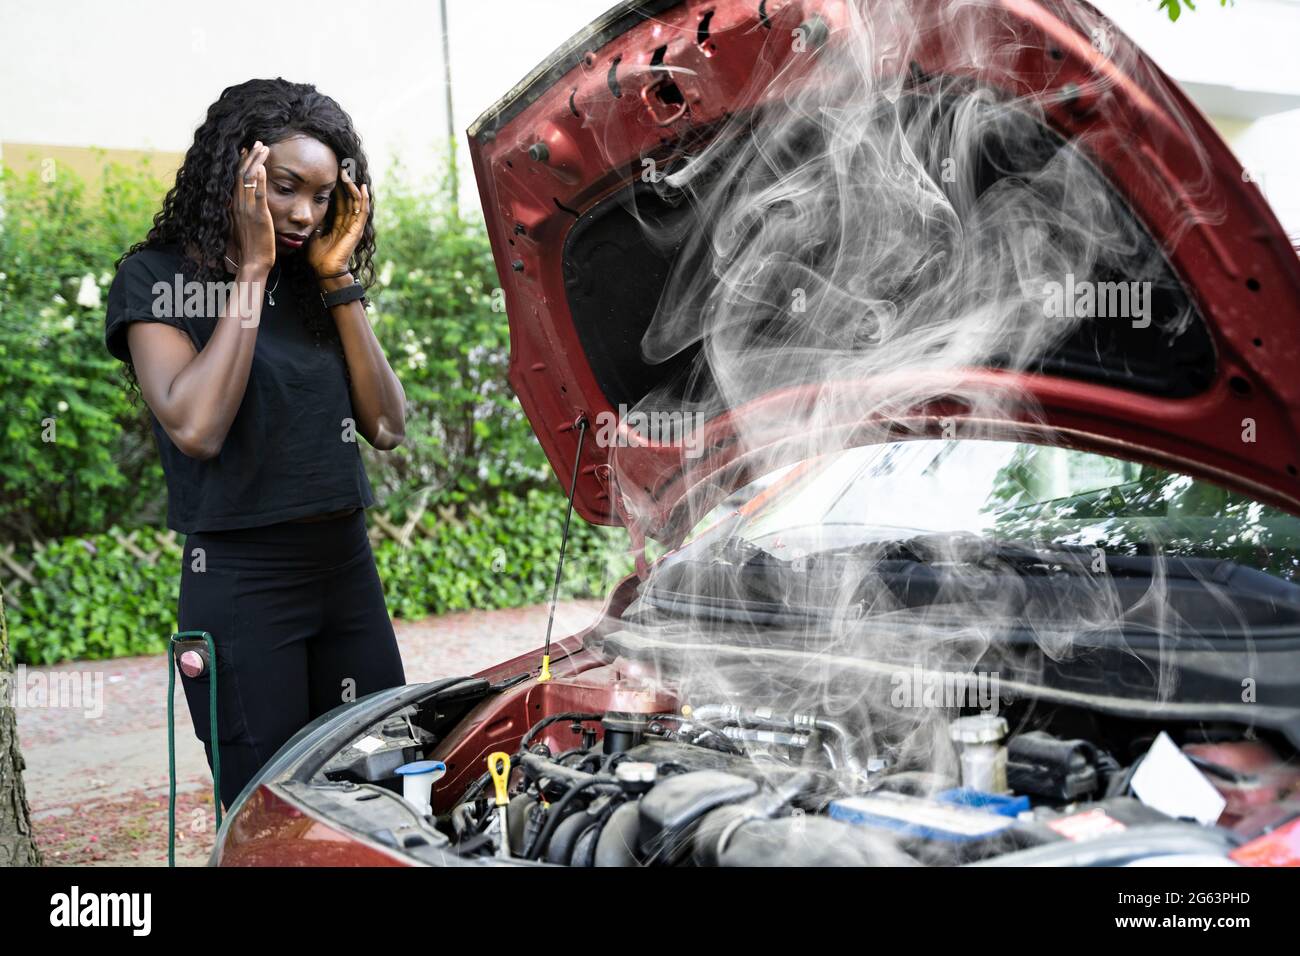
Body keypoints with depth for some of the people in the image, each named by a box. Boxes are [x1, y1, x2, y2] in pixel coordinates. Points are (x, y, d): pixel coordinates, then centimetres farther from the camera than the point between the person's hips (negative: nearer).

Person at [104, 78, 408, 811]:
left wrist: (339, 280, -2)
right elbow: (196, 428, -21)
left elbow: (388, 427, 3)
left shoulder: (314, 283, 11)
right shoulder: (157, 279, -4)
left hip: (349, 567, 5)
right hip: (241, 579, -5)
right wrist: (252, 273, -15)